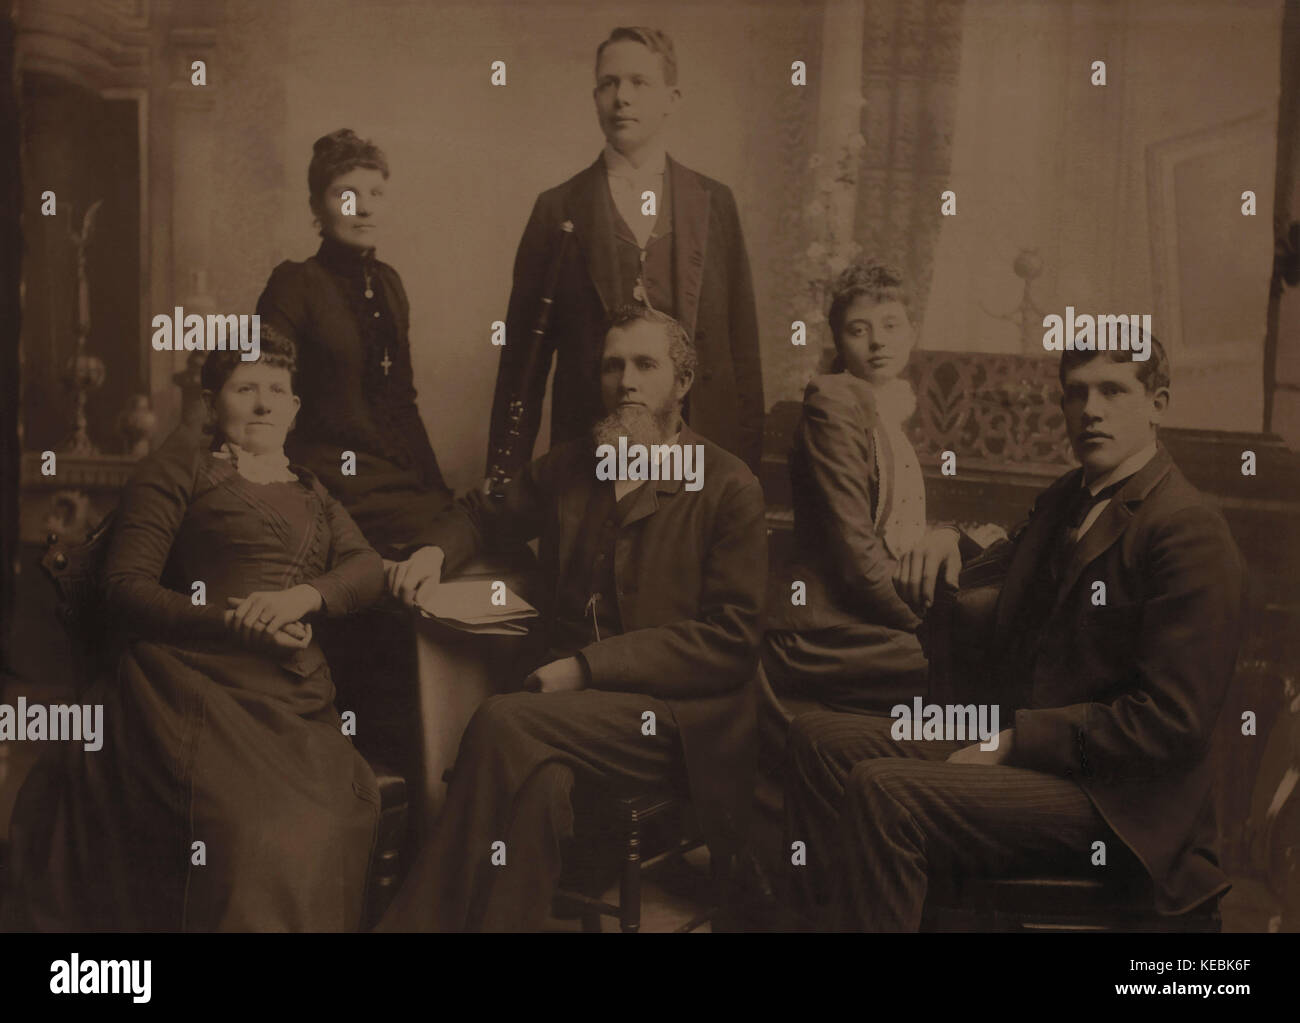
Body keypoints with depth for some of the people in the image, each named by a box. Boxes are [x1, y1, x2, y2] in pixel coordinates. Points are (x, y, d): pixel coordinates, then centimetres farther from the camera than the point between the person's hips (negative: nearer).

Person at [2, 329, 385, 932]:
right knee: (251, 836, -28)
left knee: (318, 835, -20)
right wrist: (236, 624, -13)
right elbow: (126, 586, 1)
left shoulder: (310, 492, 26)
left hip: (297, 699, 5)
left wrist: (302, 595, -12)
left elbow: (367, 567, 11)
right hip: (199, 685, -4)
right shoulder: (180, 466, 11)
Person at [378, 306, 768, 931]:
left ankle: (421, 918, -22)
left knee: (503, 723, -29)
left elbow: (731, 639, -7)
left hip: (673, 716, -4)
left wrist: (588, 666, -14)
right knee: (539, 778, -33)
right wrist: (438, 550, 9)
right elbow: (484, 513, 34)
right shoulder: (570, 467, 16)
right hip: (572, 696, 4)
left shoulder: (728, 487, 1)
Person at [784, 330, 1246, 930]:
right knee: (818, 739, -1)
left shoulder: (1191, 533, -14)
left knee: (884, 792, -28)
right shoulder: (1063, 501, 15)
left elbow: (1170, 721, -20)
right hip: (1009, 740, 9)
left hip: (1110, 800, -9)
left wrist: (1017, 743, -17)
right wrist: (949, 544, 8)